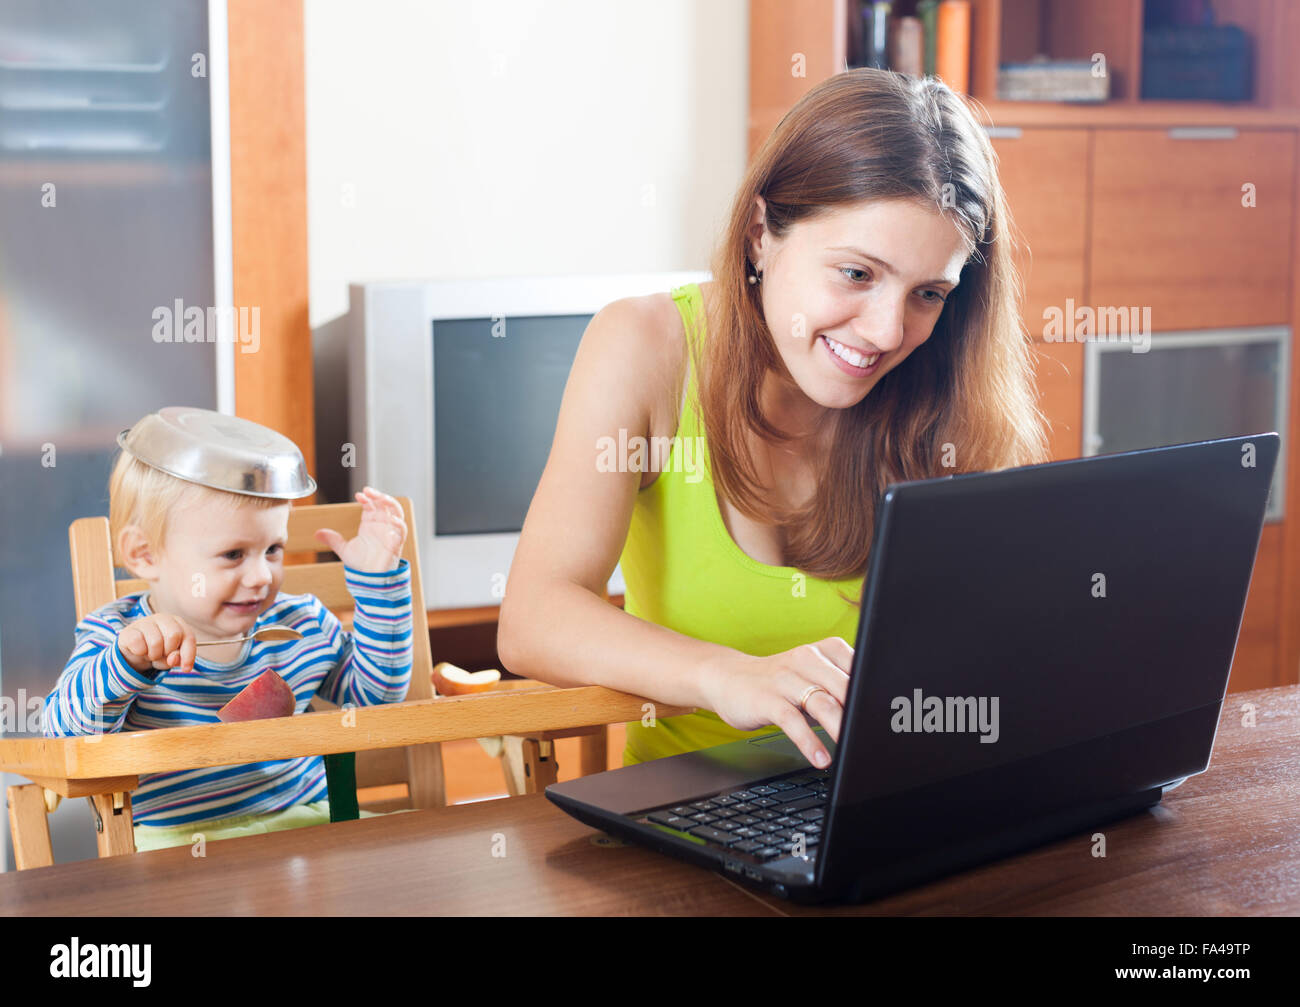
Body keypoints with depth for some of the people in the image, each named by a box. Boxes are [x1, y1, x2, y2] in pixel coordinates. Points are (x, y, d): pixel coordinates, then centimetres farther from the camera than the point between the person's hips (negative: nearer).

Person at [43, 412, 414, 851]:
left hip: (304, 819, 5)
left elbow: (378, 688, 11)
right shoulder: (113, 639, -5)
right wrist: (127, 664, -35)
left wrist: (377, 576, 3)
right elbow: (63, 732, -17)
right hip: (175, 842, -4)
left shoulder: (301, 624, 6)